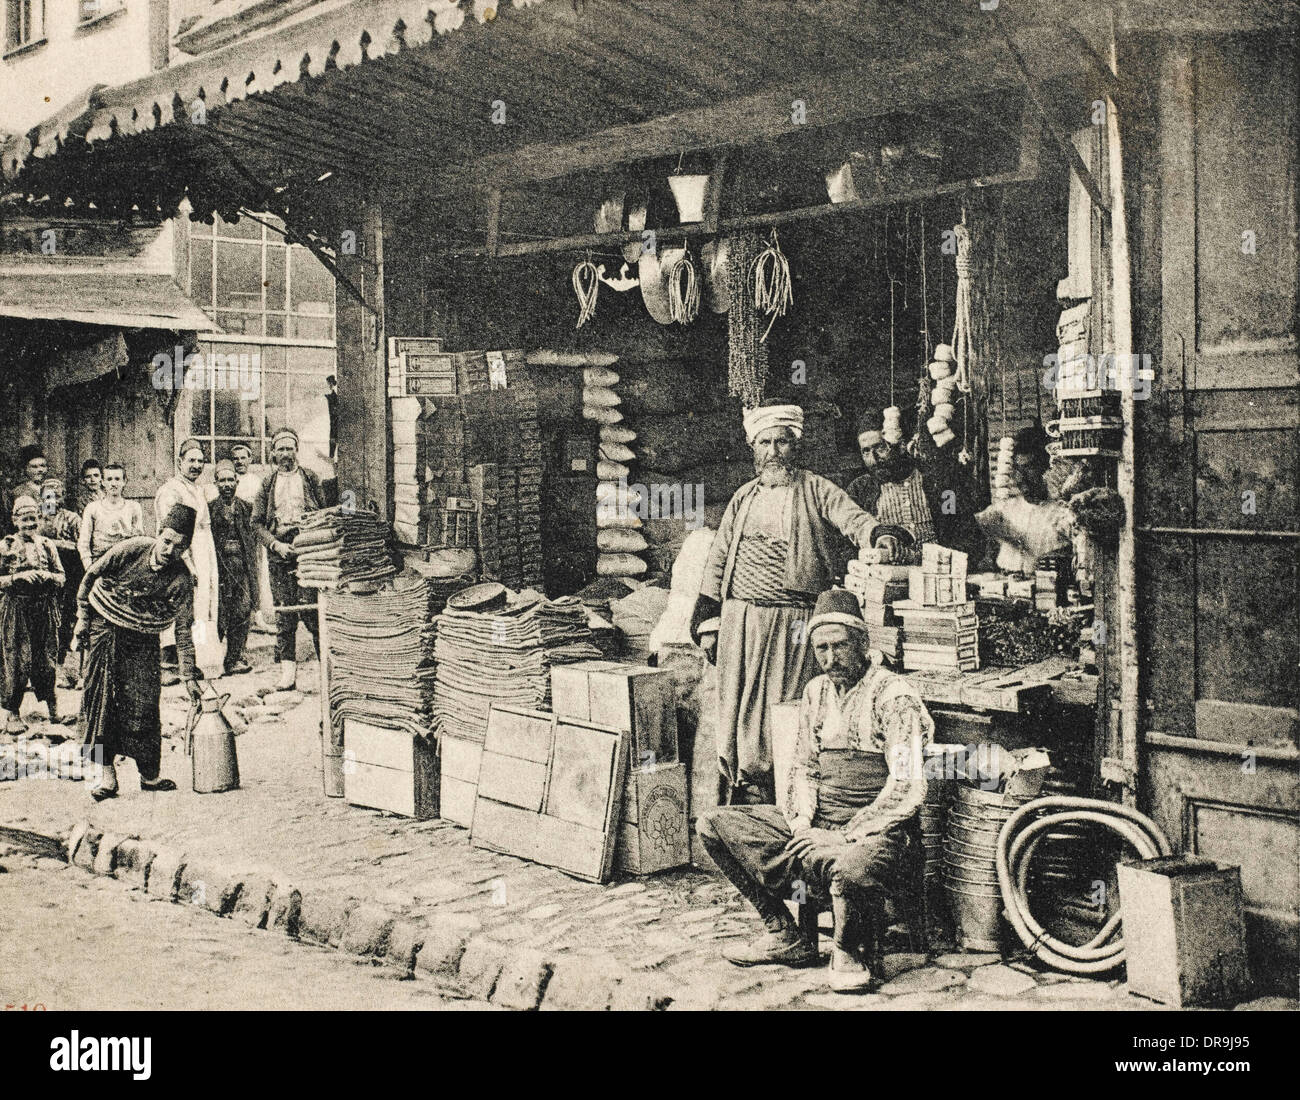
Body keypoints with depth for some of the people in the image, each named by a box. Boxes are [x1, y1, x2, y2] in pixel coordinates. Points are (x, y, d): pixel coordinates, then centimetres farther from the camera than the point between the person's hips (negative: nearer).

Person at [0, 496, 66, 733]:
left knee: (46, 658, 7)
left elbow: (61, 578, 10)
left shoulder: (47, 545, 9)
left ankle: (51, 701, 27)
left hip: (45, 608, 3)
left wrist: (47, 576, -10)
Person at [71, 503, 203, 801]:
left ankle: (149, 775, 8)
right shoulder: (130, 550, -19)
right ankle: (107, 774, -2)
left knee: (144, 706, -3)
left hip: (142, 640, 1)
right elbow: (90, 577, -3)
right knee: (102, 700, -5)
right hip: (104, 628, 0)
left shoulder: (181, 580, -15)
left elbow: (183, 629, -9)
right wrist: (83, 618, -1)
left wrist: (189, 675, -8)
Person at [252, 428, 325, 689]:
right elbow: (257, 523, 10)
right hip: (279, 554, 2)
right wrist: (276, 544, -6)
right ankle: (287, 672, 3)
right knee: (283, 615, 1)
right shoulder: (267, 484, 13)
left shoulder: (310, 479, 9)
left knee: (310, 610, -9)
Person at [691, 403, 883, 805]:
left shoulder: (816, 490, 3)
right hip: (740, 620, 5)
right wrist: (706, 620, 11)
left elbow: (853, 518, -14)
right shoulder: (744, 497, 16)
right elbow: (719, 558, 18)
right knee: (736, 710, 3)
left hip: (793, 622, -4)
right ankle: (748, 798, 13)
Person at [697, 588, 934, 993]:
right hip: (817, 824, 7)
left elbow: (907, 790, -17)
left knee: (853, 868, -42)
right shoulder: (816, 691, 12)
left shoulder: (895, 696, -11)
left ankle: (852, 953, -6)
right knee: (715, 825, -4)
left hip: (877, 831, -7)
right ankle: (785, 937, 3)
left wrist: (844, 837, -21)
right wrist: (801, 822, -3)